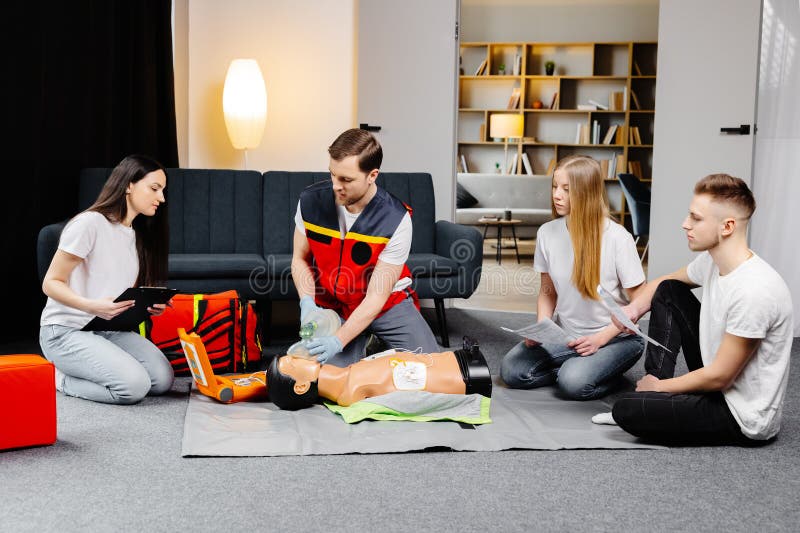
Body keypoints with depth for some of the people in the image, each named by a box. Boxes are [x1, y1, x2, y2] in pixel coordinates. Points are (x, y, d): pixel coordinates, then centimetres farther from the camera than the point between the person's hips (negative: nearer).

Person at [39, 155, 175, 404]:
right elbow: (51, 283, -13)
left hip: (110, 330, 8)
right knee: (134, 386, -27)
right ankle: (65, 379, -2)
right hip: (66, 331, -8)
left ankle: (82, 371, 5)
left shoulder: (137, 234, 11)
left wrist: (149, 304, -7)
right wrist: (91, 306, -30)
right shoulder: (89, 223, -14)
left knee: (163, 380, -15)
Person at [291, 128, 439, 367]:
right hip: (332, 305, 2)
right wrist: (307, 301, -19)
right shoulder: (310, 201, -15)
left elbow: (376, 297, -23)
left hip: (387, 303, -1)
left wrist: (338, 340, -33)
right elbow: (300, 259, 0)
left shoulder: (396, 220, -25)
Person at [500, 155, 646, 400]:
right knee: (511, 371, -17)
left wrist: (601, 338, -20)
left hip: (615, 337, -4)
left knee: (574, 383, -30)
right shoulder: (547, 233, -5)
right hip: (565, 334, 4)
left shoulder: (617, 238, -17)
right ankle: (573, 366, 4)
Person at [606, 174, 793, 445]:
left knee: (626, 410, -23)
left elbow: (718, 377, -24)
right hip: (719, 382, 9)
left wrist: (658, 386, -9)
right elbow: (664, 282, 19)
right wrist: (633, 309, -4)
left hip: (745, 419, -9)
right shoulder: (711, 261, -3)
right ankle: (656, 385, 6)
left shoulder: (754, 292, -30)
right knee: (668, 292, 8)